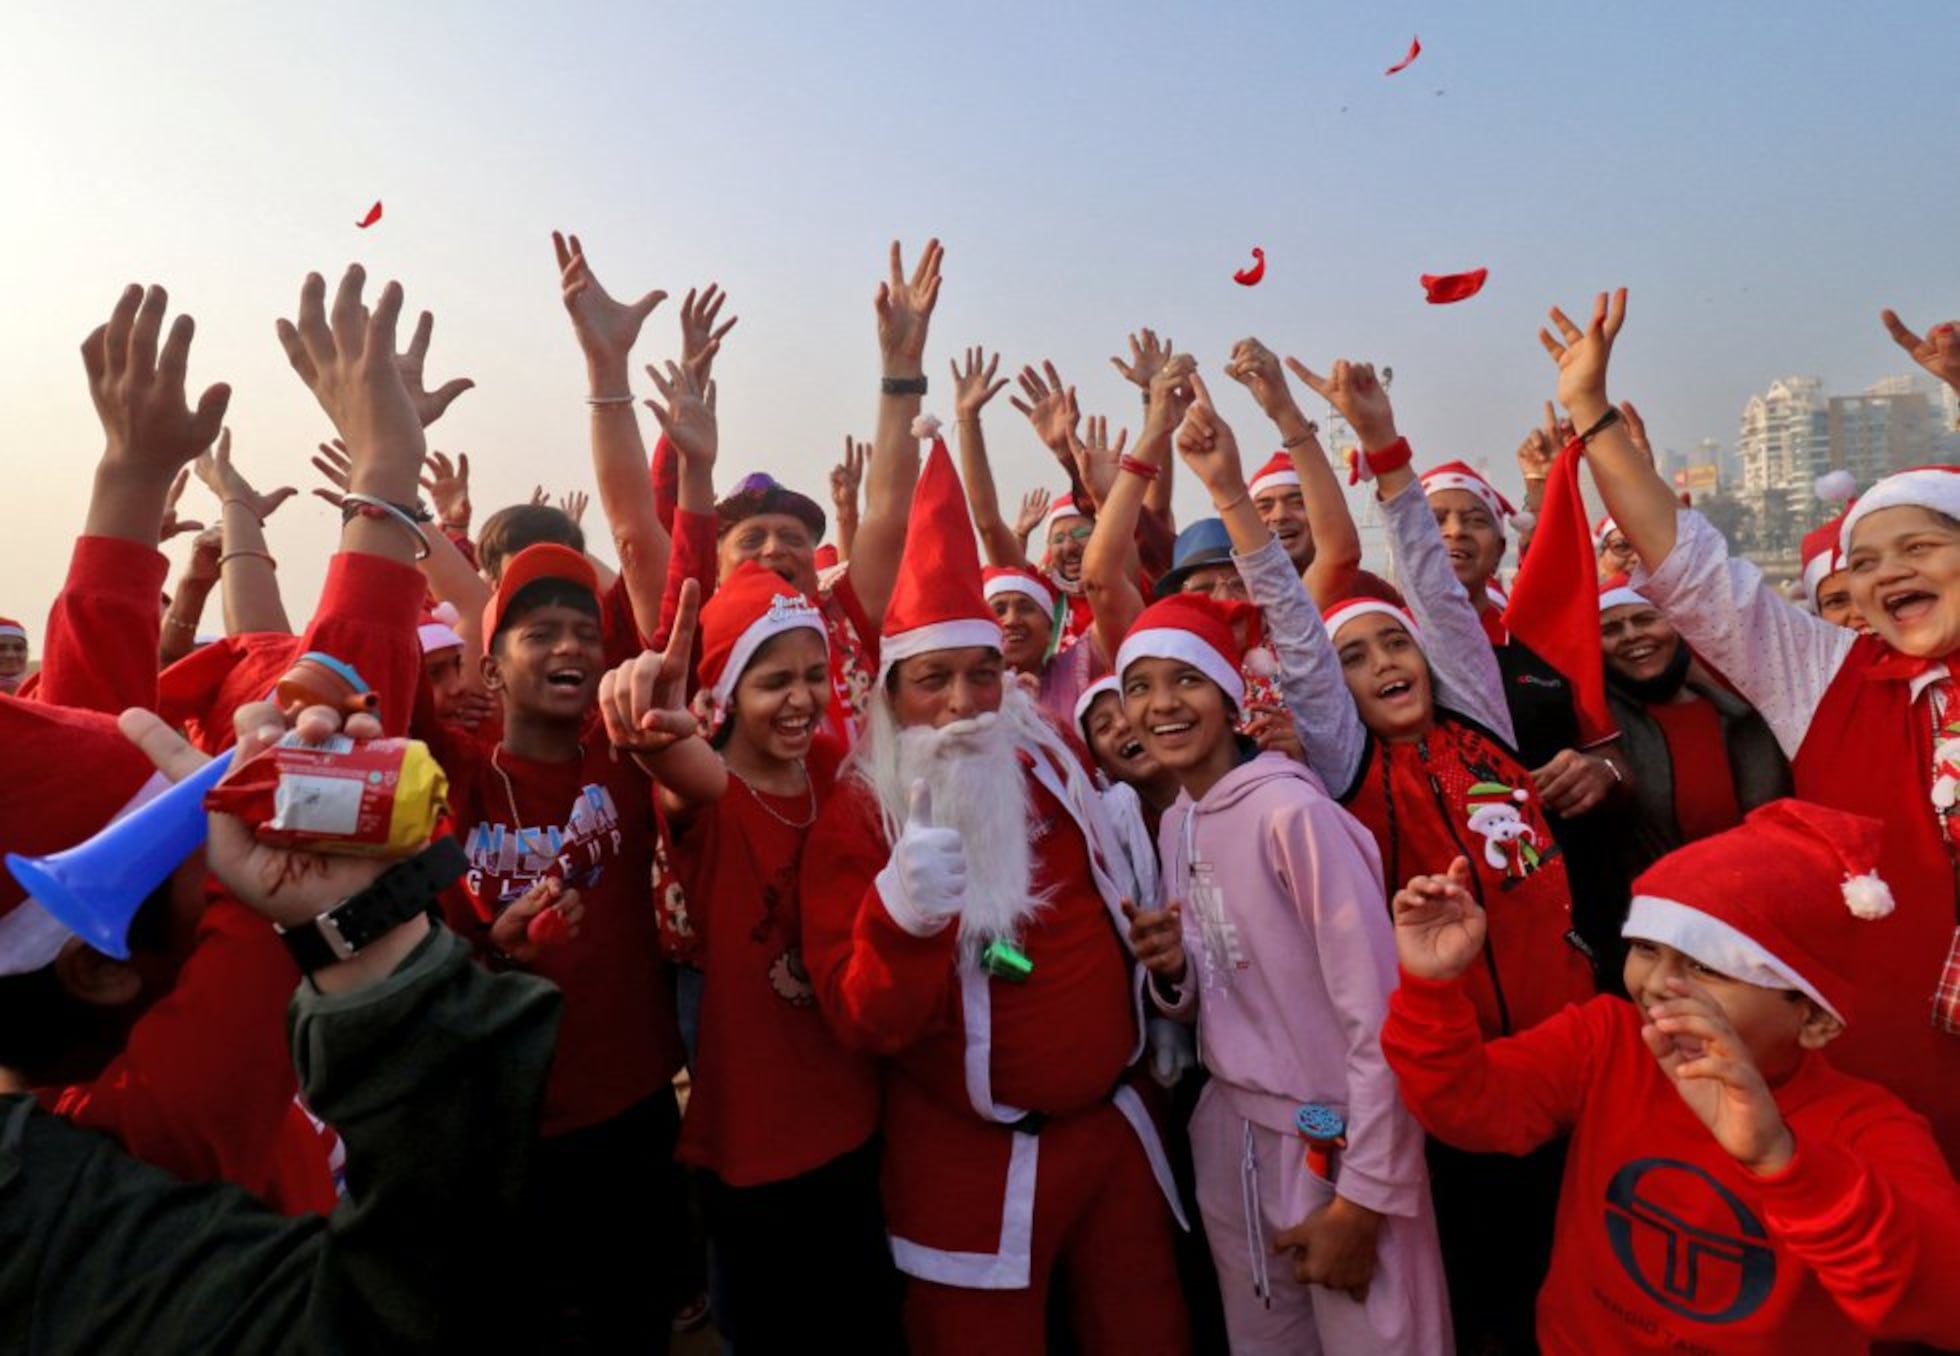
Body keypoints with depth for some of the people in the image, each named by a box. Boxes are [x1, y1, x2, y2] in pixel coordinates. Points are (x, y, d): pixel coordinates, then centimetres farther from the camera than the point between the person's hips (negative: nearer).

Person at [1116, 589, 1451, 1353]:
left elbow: (1377, 1012, -19)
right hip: (1231, 1133, 6)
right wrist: (1170, 973, -11)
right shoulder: (1175, 825, 2)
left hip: (1335, 1139, -6)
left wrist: (1363, 1195, -14)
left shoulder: (1290, 809, -20)